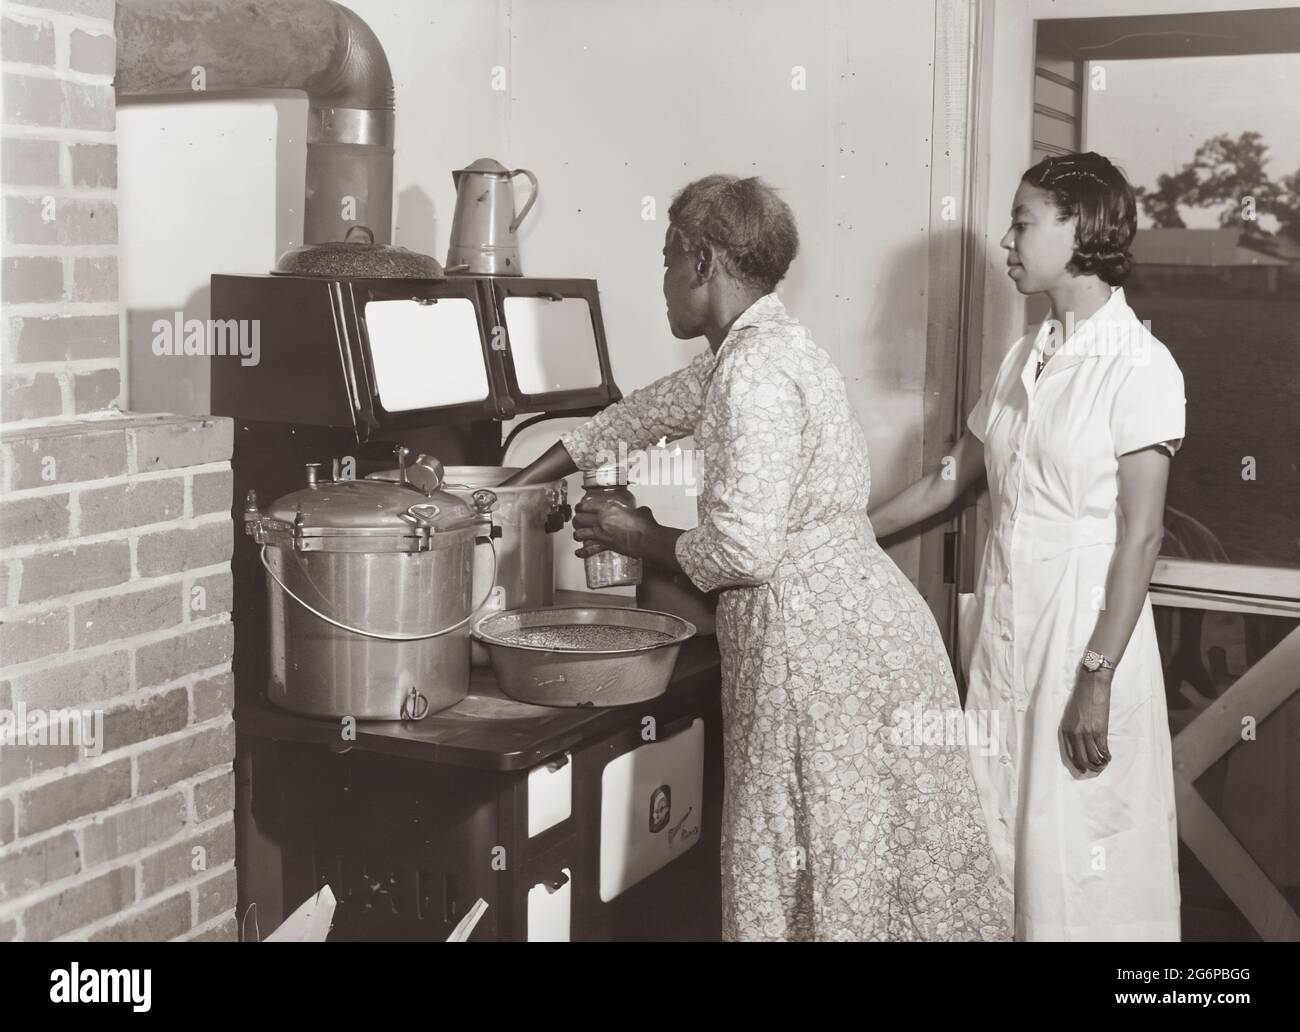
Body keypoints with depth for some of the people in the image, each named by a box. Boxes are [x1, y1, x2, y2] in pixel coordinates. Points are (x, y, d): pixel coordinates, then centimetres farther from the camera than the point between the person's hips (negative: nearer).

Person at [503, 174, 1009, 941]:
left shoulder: (753, 370, -17)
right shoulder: (770, 346, 14)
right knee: (871, 866, 16)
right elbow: (658, 408, 27)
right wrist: (526, 479, 32)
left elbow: (743, 549, -22)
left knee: (829, 876, 2)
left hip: (819, 640, -9)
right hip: (864, 621, 9)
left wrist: (640, 537, -3)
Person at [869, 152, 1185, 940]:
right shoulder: (1025, 361, 10)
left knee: (1081, 847, 1)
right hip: (1006, 617, 7)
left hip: (1086, 623, -7)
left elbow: (1140, 534, -14)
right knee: (1002, 833, 12)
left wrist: (1096, 679, -18)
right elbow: (949, 483, 18)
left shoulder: (1140, 366, -11)